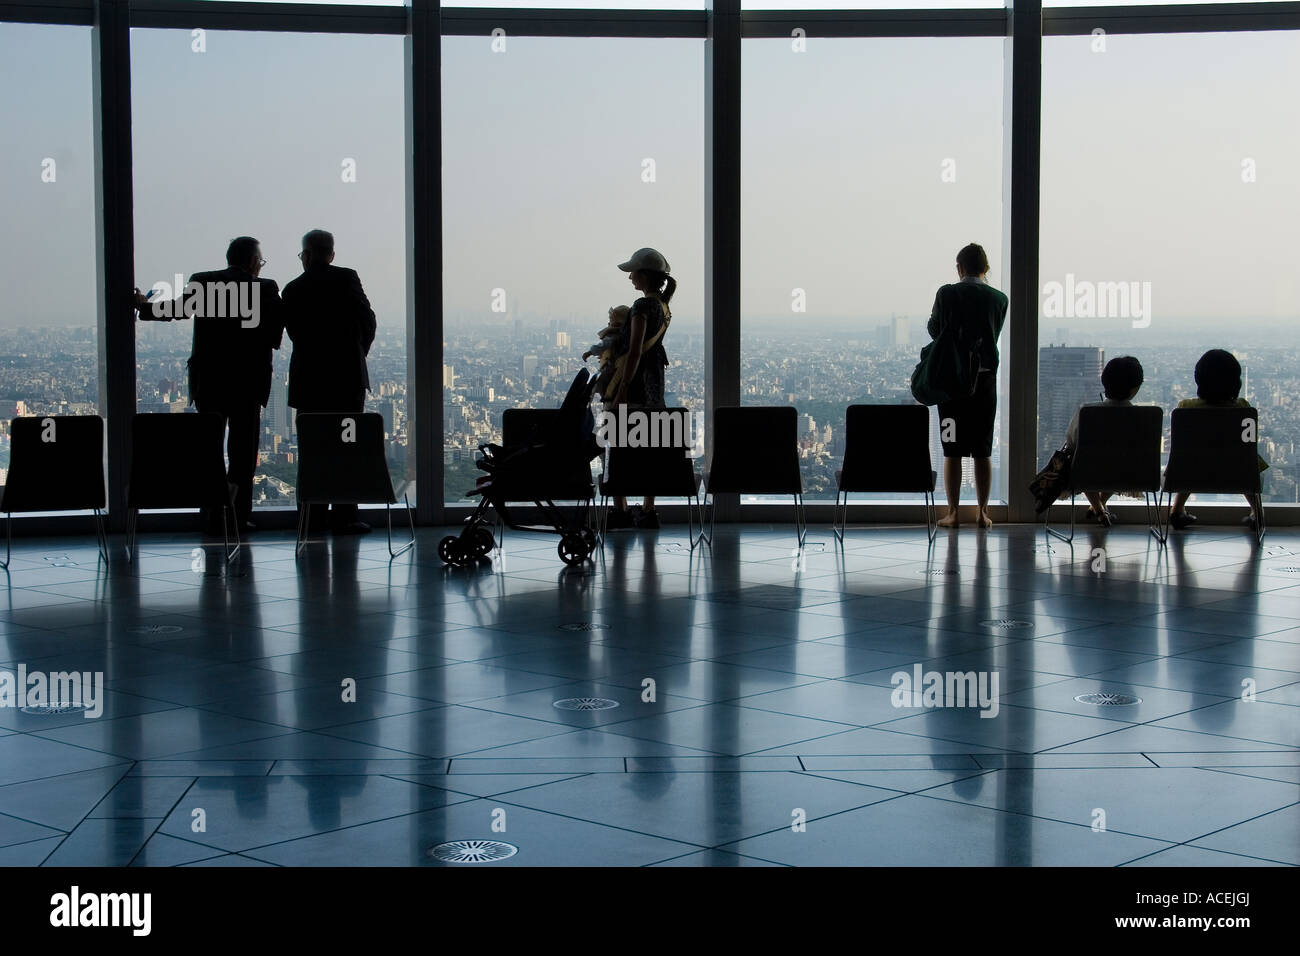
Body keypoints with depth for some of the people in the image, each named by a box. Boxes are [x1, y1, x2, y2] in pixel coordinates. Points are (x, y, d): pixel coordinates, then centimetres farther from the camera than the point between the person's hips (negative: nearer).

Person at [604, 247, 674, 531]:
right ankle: (648, 512, 12)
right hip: (654, 380, 9)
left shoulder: (643, 306, -16)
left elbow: (635, 350, -22)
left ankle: (620, 510, -5)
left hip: (633, 379, -9)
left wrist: (622, 390, -24)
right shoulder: (663, 306, 11)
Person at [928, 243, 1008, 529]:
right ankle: (982, 512, 9)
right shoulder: (999, 299, 1)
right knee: (983, 451, 8)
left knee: (952, 451, 2)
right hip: (986, 379, 2)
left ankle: (952, 513, 1)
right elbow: (995, 333, 10)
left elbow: (934, 330, 2)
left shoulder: (947, 293, -6)